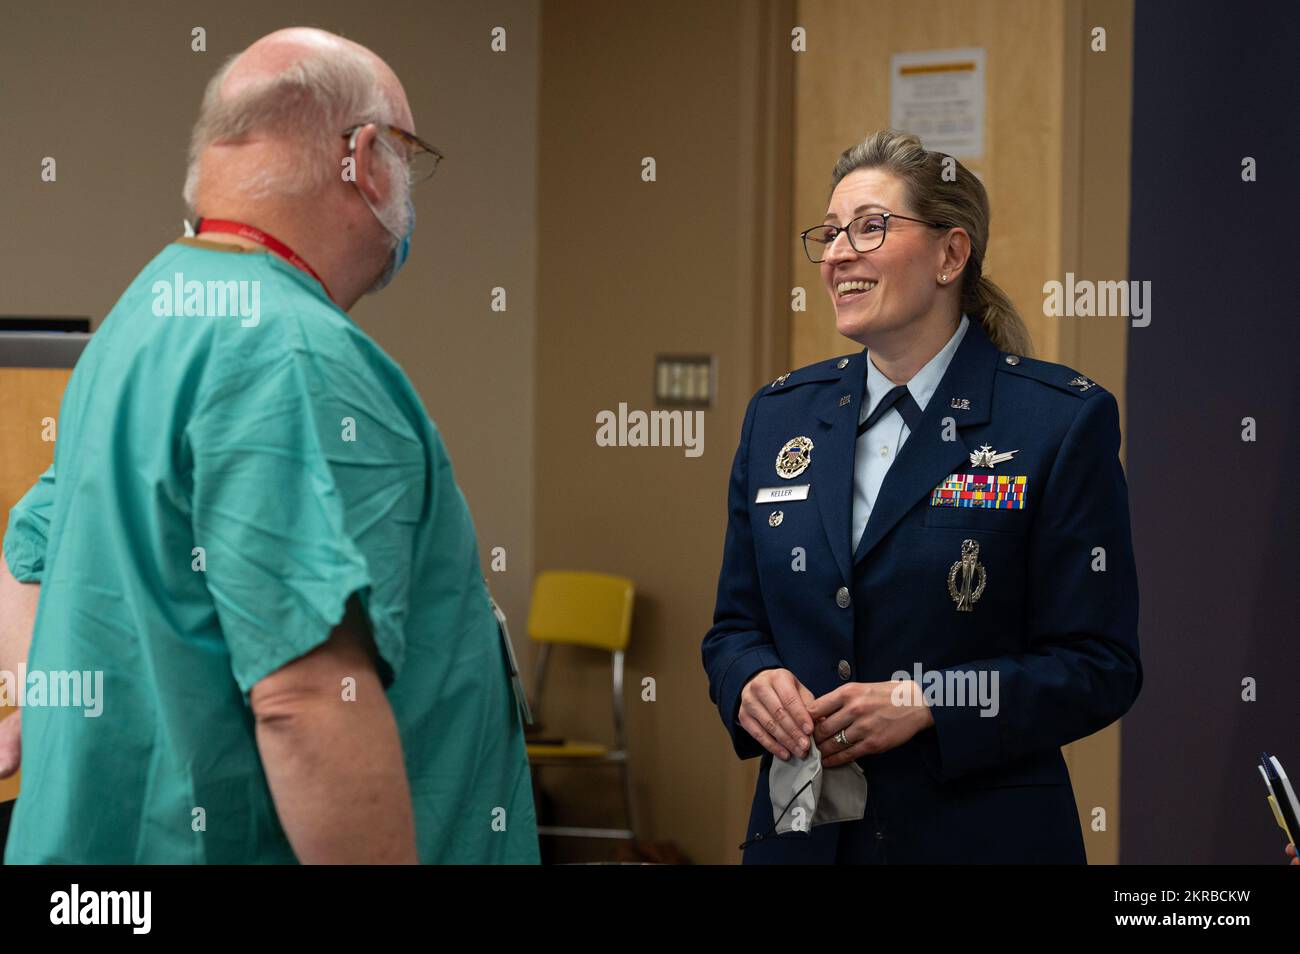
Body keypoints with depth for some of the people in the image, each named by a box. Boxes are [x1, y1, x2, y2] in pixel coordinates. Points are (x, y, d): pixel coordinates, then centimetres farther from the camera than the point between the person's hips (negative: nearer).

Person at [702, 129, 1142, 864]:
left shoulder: (1062, 422, -7)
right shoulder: (780, 416, 8)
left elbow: (1101, 665, -9)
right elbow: (737, 625, 12)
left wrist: (924, 703, -20)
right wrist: (752, 684, -10)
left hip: (982, 833, -4)